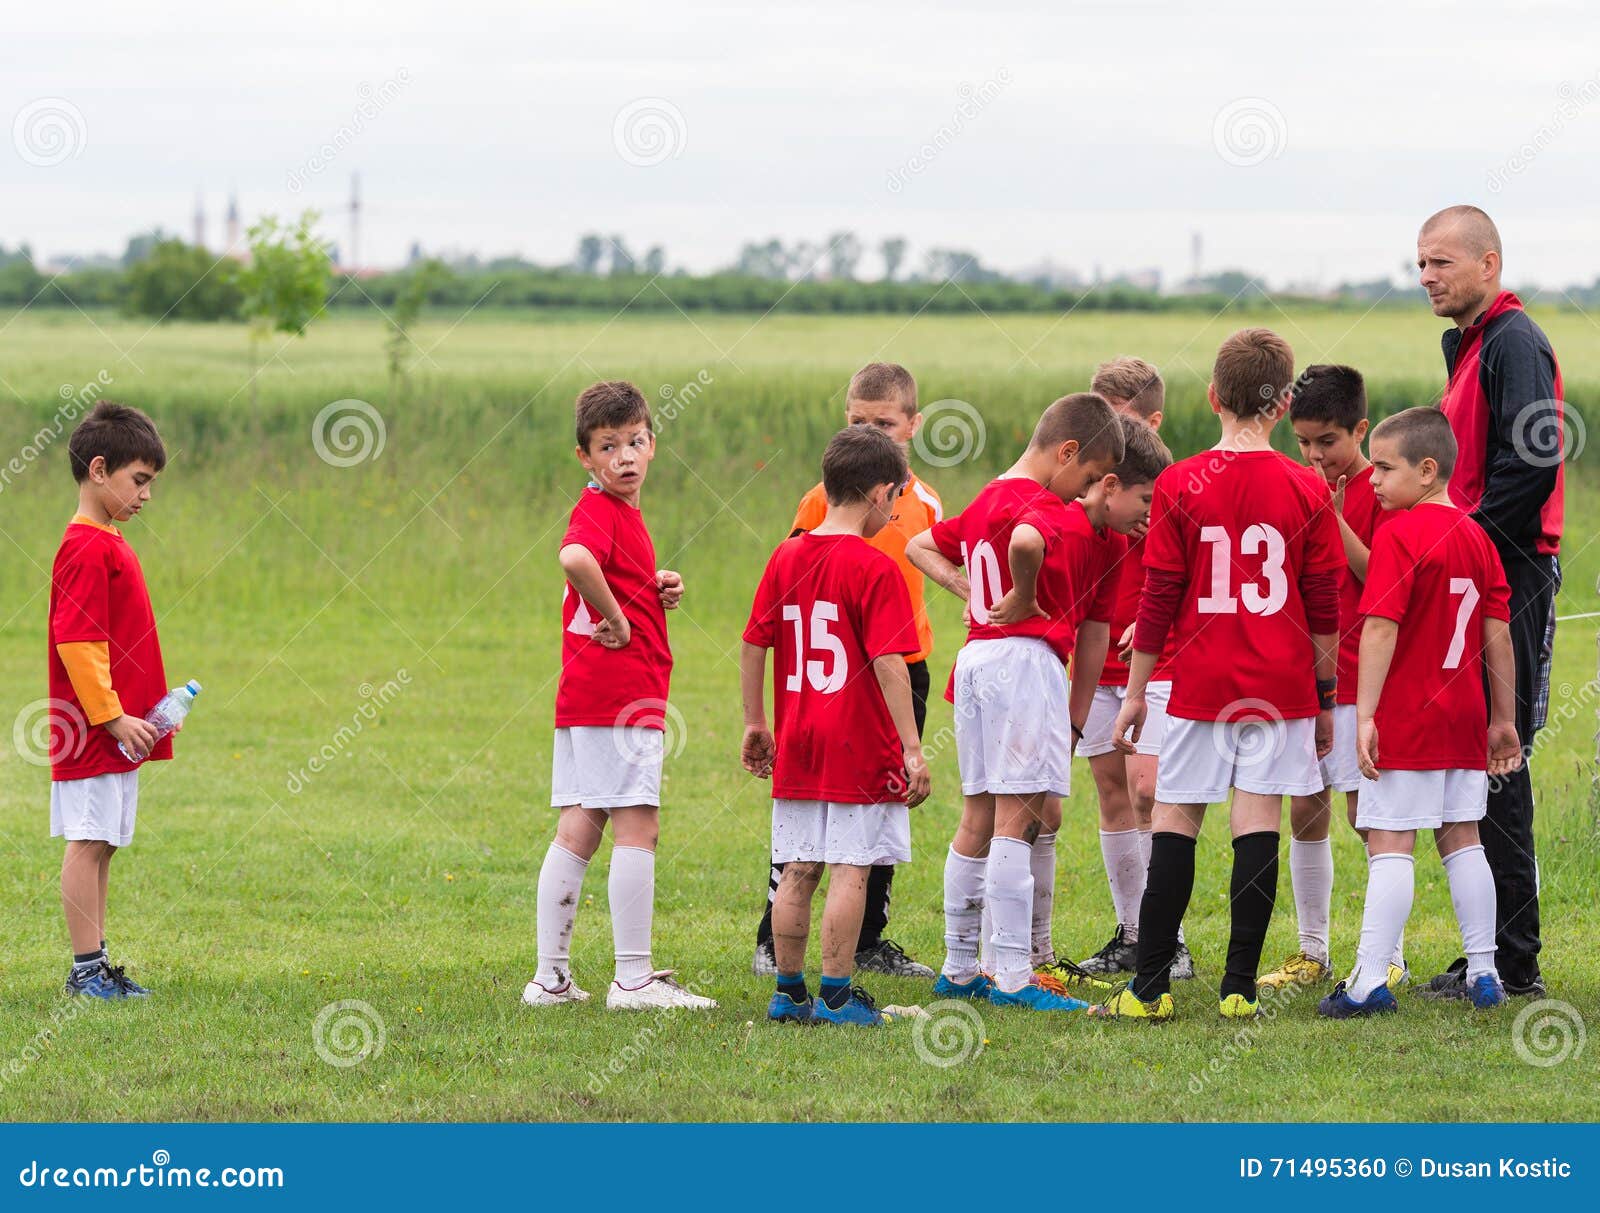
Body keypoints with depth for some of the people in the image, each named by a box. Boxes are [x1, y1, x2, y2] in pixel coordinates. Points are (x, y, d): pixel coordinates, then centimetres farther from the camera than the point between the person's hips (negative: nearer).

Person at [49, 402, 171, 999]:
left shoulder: (109, 545, 16)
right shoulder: (86, 549, -15)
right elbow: (76, 643, -20)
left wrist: (148, 709, 20)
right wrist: (112, 717, -20)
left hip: (119, 729, 10)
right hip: (92, 728, -10)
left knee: (101, 844, 11)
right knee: (88, 843, -6)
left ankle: (95, 966, 14)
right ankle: (87, 968, -3)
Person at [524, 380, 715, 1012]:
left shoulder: (621, 511, 18)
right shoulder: (599, 511, -12)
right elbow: (576, 558, -35)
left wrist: (658, 590, 10)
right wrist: (617, 620, -22)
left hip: (583, 699, 10)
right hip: (619, 695, -10)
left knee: (577, 833, 9)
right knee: (637, 828, -6)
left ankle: (551, 977, 11)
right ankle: (633, 979, -5)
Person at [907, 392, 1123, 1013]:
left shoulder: (984, 501, 16)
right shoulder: (1042, 506, -13)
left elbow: (920, 547, 27)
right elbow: (1025, 542, -36)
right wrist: (1022, 600, -18)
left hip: (975, 656, 9)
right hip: (1026, 655, -9)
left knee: (977, 820, 12)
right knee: (1016, 820, -8)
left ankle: (959, 968, 16)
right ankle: (1012, 976, -10)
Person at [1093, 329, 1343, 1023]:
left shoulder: (1179, 486, -4)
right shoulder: (1306, 491, -1)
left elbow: (1159, 600, -1)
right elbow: (1324, 608, 3)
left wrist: (1136, 691, 7)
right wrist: (1324, 698, 12)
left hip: (1200, 681, 0)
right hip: (1281, 686, 0)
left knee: (1175, 822, 5)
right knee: (1258, 824, 1)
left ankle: (1151, 989, 5)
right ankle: (1240, 989, -1)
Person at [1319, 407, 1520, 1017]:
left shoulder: (1398, 536, -12)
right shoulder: (1475, 537, 9)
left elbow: (1381, 629, -19)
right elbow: (1498, 634, 10)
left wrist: (1365, 715, -20)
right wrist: (1503, 719, 15)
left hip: (1405, 716, -7)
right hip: (1463, 716, 7)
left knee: (1389, 845, -7)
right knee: (1461, 840, 13)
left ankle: (1370, 983, -10)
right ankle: (1483, 973, 15)